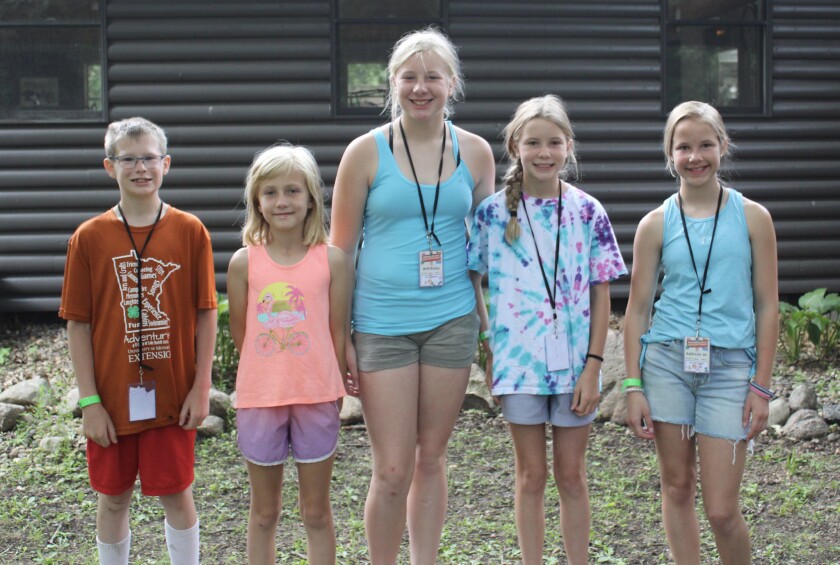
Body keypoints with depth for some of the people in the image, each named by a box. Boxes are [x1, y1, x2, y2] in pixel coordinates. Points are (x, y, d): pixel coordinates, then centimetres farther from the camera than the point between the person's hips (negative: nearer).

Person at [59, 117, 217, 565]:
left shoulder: (189, 231, -4)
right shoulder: (90, 237, -4)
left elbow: (206, 314, -1)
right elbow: (78, 324, -3)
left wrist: (201, 388, -4)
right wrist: (89, 401, -6)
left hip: (172, 395, 0)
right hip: (112, 397, 1)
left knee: (176, 494, 9)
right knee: (113, 497, 12)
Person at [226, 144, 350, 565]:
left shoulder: (331, 259, -4)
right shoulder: (244, 262, -4)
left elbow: (337, 333, 1)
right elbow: (239, 333, 5)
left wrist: (331, 388, 3)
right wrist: (272, 373, 7)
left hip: (317, 399, 0)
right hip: (259, 399, 1)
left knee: (317, 513, 11)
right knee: (264, 513, 14)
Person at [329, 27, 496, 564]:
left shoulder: (475, 152, 4)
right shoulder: (366, 151, -3)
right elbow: (340, 249, 0)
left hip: (451, 319, 2)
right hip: (381, 323, -2)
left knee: (432, 458, 12)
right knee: (392, 470, -2)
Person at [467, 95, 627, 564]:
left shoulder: (588, 212, -1)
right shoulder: (493, 212, -2)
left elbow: (602, 296, -1)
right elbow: (473, 283, 3)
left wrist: (593, 366, -6)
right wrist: (488, 351, -1)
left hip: (575, 362, 0)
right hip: (519, 360, 0)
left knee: (572, 475, 9)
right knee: (532, 475, 9)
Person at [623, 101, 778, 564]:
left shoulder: (752, 217, 2)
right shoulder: (656, 224, 4)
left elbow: (767, 305, 3)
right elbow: (637, 309, 6)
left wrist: (761, 386, -1)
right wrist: (633, 387, 1)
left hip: (730, 367, -1)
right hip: (667, 361, 2)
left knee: (721, 509, -2)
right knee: (676, 487, 9)